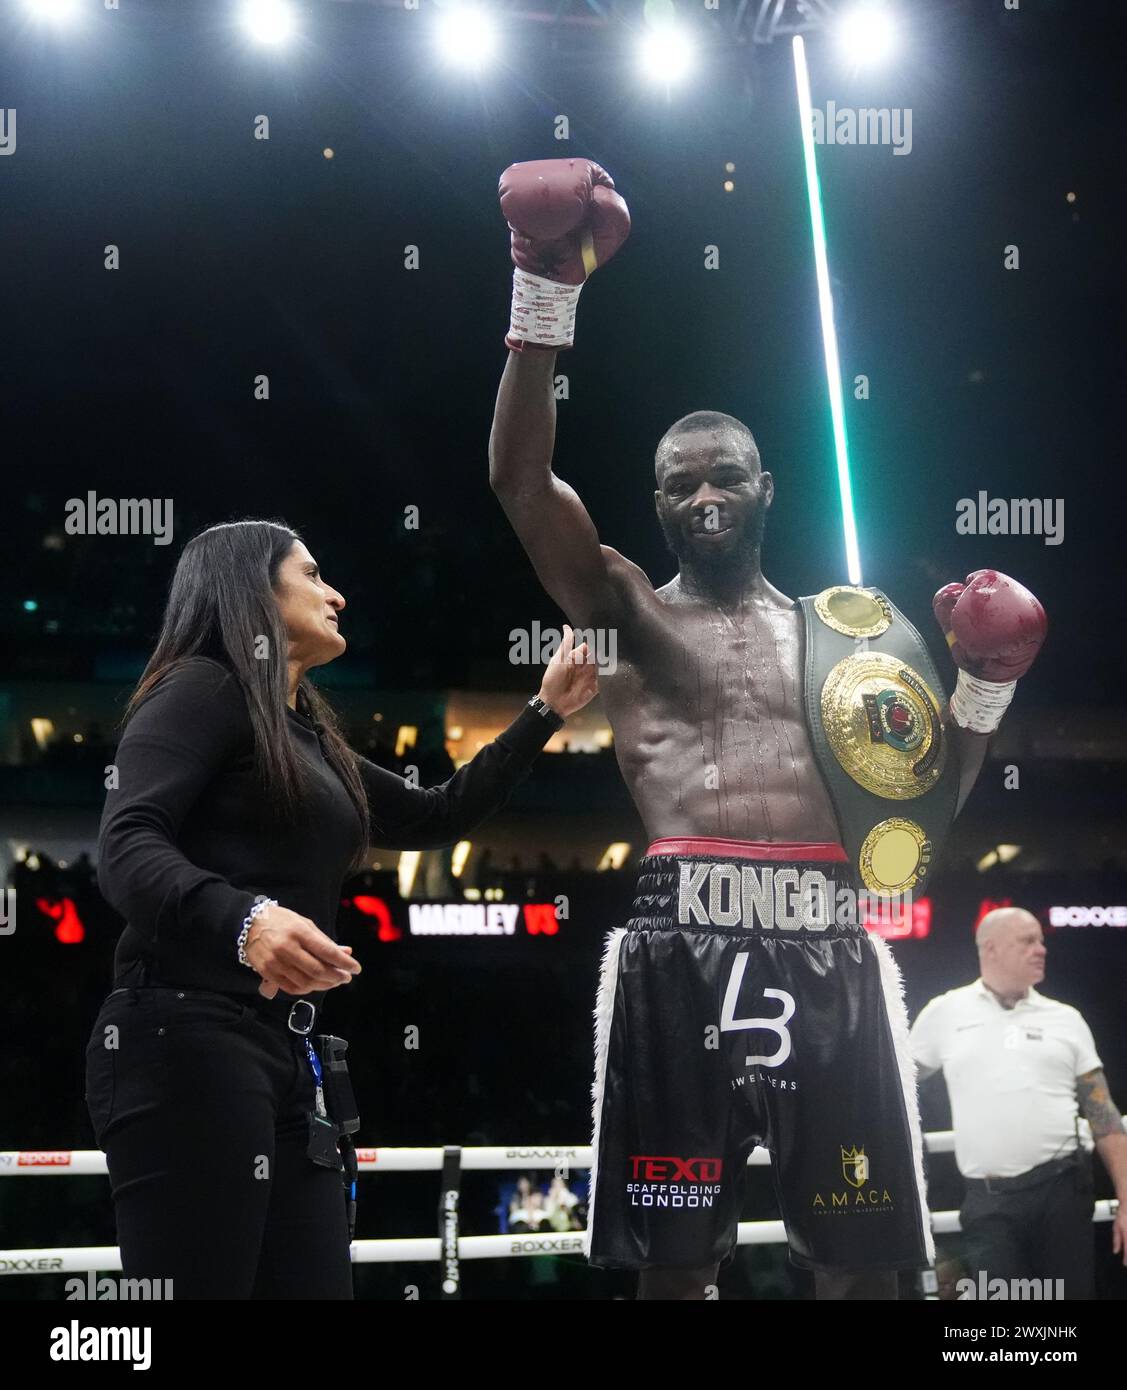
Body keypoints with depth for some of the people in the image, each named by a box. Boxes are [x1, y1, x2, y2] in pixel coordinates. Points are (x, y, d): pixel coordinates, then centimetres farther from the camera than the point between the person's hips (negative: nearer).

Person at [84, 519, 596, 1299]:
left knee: (317, 1286, 0)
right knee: (199, 1287, -14)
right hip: (187, 1042, -9)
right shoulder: (203, 689, 0)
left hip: (285, 1057, 9)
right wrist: (245, 918, -34)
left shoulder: (311, 742, 26)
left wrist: (547, 712, 36)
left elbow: (438, 818, 38)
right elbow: (127, 847, -15)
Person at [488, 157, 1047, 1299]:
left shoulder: (844, 630, 22)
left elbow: (930, 802, 23)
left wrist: (986, 684, 8)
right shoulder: (625, 611, 13)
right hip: (685, 948, -2)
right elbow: (521, 481, -4)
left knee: (863, 1261, 2)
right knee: (673, 1255, 0)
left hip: (831, 951, 2)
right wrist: (546, 292, -10)